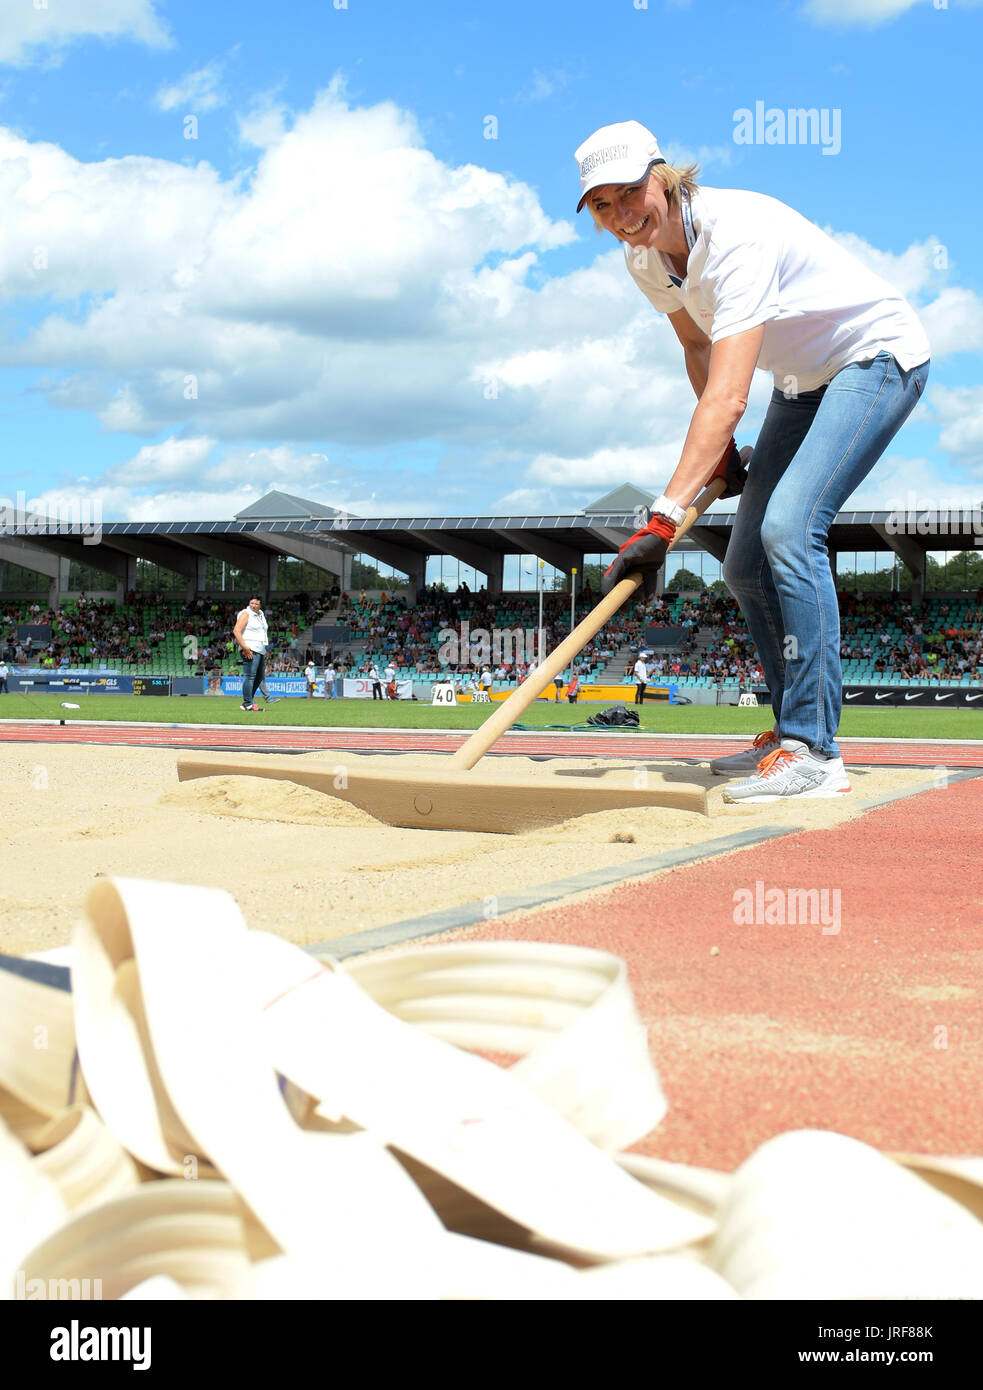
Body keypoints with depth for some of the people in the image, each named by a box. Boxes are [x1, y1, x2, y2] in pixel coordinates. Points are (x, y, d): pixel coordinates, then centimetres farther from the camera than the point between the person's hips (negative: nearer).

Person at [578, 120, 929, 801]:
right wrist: (722, 448, 2)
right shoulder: (645, 259, -7)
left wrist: (665, 518, -49)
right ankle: (795, 732, 20)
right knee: (747, 566, 4)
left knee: (788, 528, -27)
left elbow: (728, 395, -42)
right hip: (804, 379, 9)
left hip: (878, 357, -9)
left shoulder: (735, 232, -33)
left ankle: (814, 752, -24)